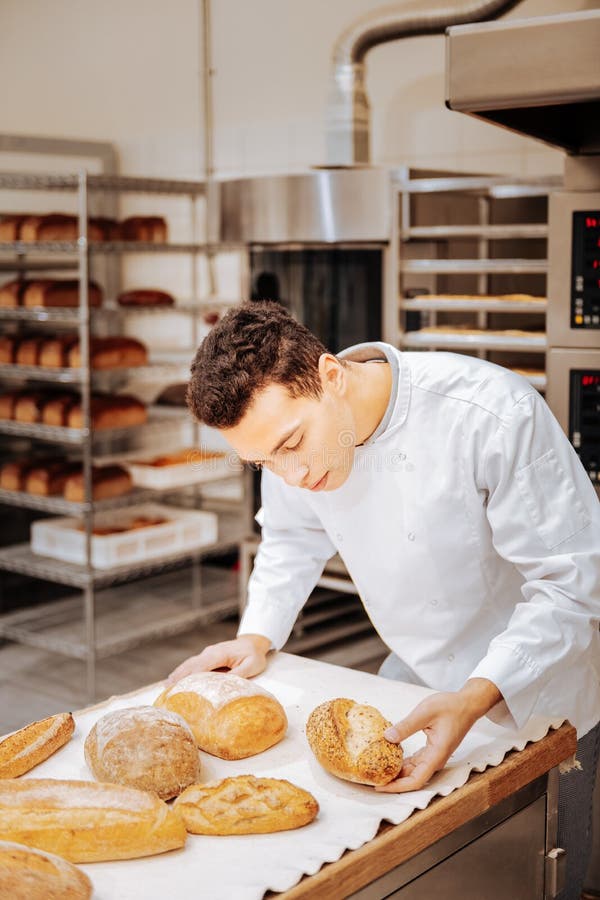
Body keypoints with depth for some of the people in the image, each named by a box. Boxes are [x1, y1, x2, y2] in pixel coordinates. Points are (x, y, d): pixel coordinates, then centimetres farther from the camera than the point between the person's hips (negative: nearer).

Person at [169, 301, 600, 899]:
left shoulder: (493, 414, -33)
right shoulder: (288, 418, -14)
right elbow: (293, 537, 7)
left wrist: (477, 696, -40)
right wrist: (257, 636, -8)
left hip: (536, 685, -4)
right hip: (417, 671, 5)